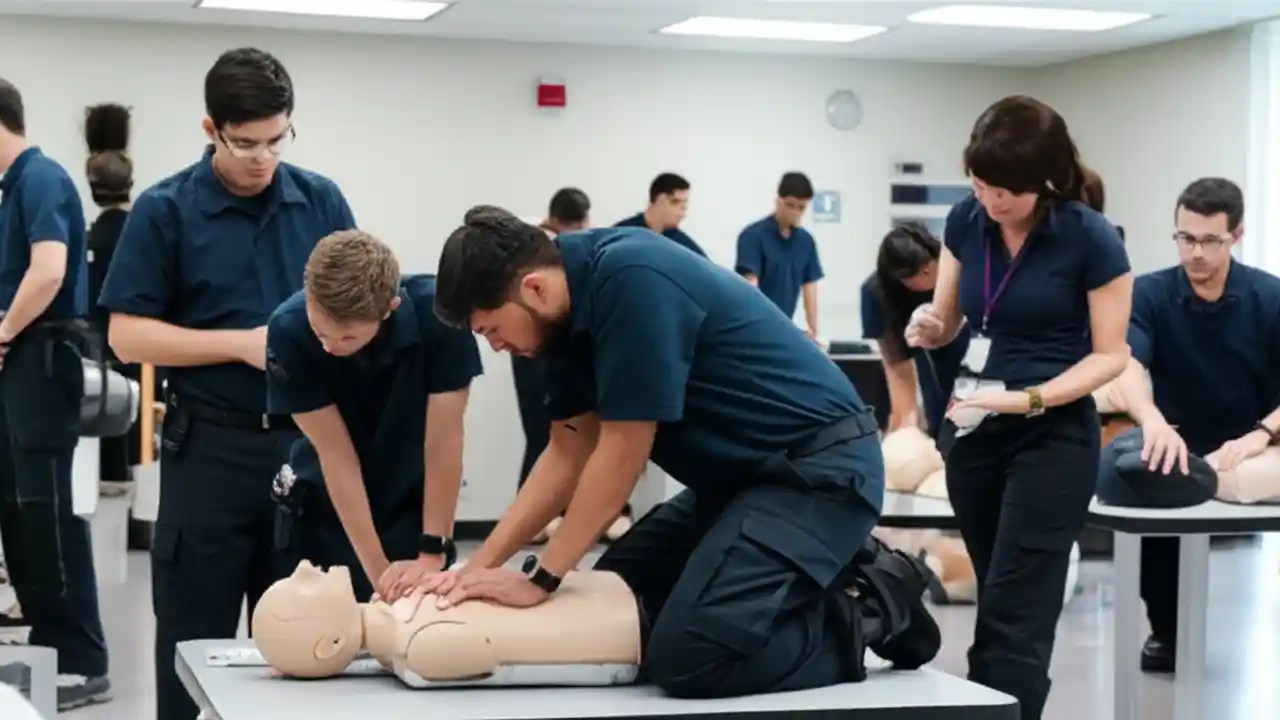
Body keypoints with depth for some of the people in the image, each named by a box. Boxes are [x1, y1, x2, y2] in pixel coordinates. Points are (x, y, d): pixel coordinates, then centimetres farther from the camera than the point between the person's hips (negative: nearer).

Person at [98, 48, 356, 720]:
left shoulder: (322, 201, 5)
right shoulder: (165, 210, -4)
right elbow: (127, 334, -7)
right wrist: (244, 344, -14)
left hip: (308, 441, 3)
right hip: (210, 448, -3)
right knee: (196, 640, 4)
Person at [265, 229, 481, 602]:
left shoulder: (437, 314, -27)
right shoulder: (289, 330, -26)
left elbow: (443, 441, -22)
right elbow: (335, 454, -22)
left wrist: (432, 553, -20)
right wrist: (376, 568, -22)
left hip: (417, 502, 0)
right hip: (328, 508, 0)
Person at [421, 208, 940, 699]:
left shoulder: (630, 280, -25)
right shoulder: (569, 312, 4)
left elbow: (623, 452, -21)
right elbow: (569, 454, 9)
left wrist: (540, 579, -13)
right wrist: (482, 565, 1)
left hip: (821, 467, -10)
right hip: (743, 472, 10)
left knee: (686, 655, -22)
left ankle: (873, 614, -1)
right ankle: (825, 568, 16)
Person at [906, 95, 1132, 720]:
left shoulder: (1091, 239, -16)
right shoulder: (966, 222, -2)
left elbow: (1110, 354, -10)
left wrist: (1029, 399, -24)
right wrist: (927, 327, -16)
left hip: (1054, 438, -5)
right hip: (971, 432, 5)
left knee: (1013, 613, -9)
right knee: (1001, 601, 14)